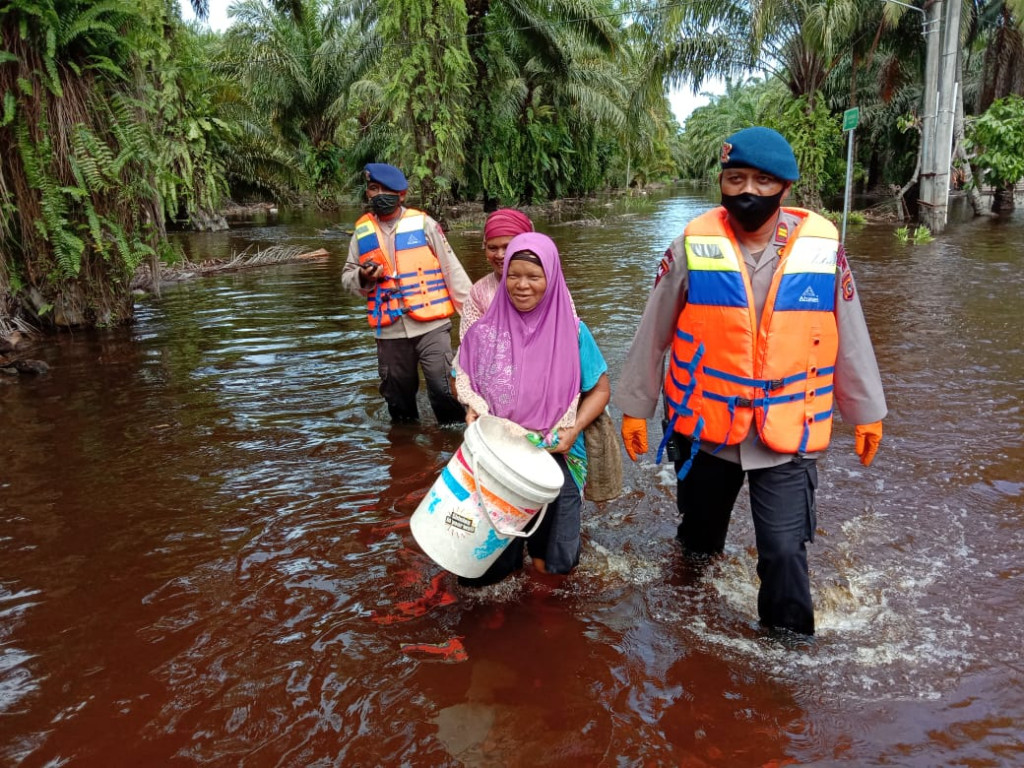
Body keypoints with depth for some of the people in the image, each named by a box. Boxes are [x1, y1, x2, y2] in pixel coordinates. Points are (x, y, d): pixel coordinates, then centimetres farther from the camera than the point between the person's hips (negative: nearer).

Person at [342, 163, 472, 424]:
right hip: (389, 330, 4)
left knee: (443, 390, -9)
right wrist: (363, 278, -10)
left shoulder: (423, 224, -2)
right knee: (398, 398, 16)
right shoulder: (362, 231, 7)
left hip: (431, 325, -3)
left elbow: (452, 268, 0)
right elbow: (347, 277, 14)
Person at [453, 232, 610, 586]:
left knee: (552, 563, 6)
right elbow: (462, 380, 10)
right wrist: (473, 408, -11)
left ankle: (538, 547, 39)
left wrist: (573, 430, -14)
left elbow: (600, 390, 1)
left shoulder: (572, 332, -6)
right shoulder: (485, 332, -3)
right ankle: (510, 552, 34)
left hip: (555, 459, -1)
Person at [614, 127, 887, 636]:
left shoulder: (823, 246, -7)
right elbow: (652, 335, -2)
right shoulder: (693, 246, -10)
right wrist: (634, 406, 3)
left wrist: (866, 411, 10)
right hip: (704, 428, 1)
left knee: (785, 550, -3)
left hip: (787, 435, -1)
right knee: (699, 533, 21)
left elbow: (850, 339, 3)